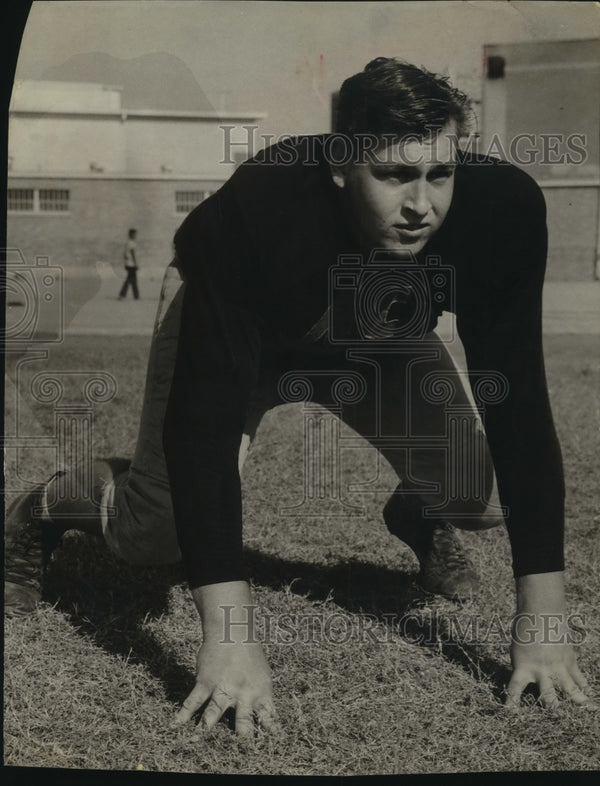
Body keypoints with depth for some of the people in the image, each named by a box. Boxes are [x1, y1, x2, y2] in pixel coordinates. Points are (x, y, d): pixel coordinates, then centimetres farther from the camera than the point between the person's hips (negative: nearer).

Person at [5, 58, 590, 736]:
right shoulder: (254, 211, -44)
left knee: (465, 490, -15)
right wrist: (227, 637, -49)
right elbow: (207, 417, -45)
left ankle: (419, 527, 25)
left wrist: (541, 620, -36)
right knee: (157, 532, -13)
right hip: (233, 321, -2)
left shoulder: (500, 207, -36)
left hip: (382, 336, 3)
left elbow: (517, 402, -33)